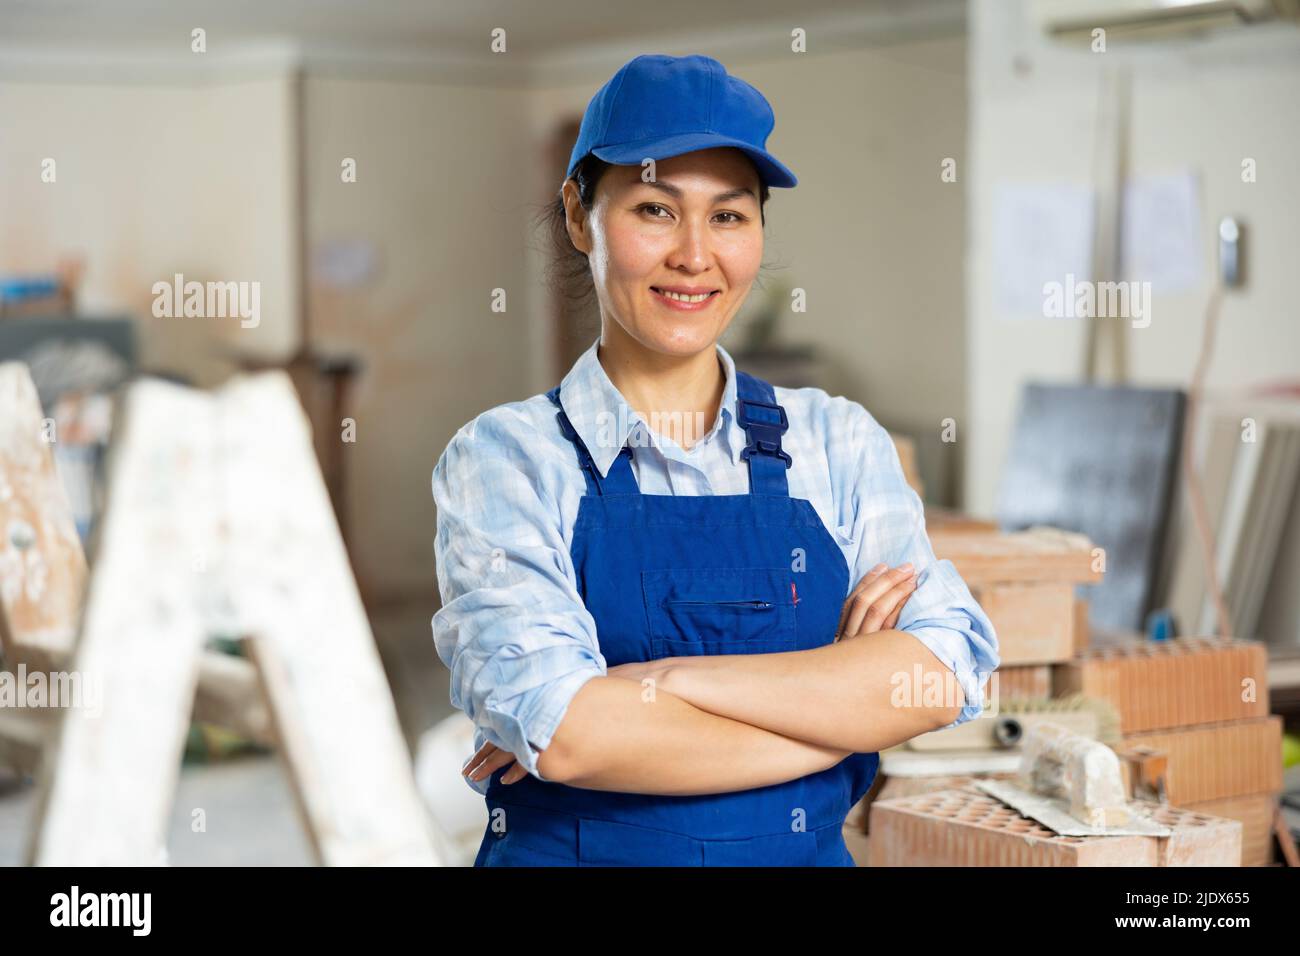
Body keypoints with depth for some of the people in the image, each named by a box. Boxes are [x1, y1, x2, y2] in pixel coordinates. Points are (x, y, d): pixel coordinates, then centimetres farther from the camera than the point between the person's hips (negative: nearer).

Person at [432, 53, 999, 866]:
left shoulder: (835, 442, 0)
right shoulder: (504, 458, -8)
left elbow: (948, 669, -14)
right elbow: (559, 732, -21)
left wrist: (666, 683, -21)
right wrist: (842, 703, -17)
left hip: (806, 851, 2)